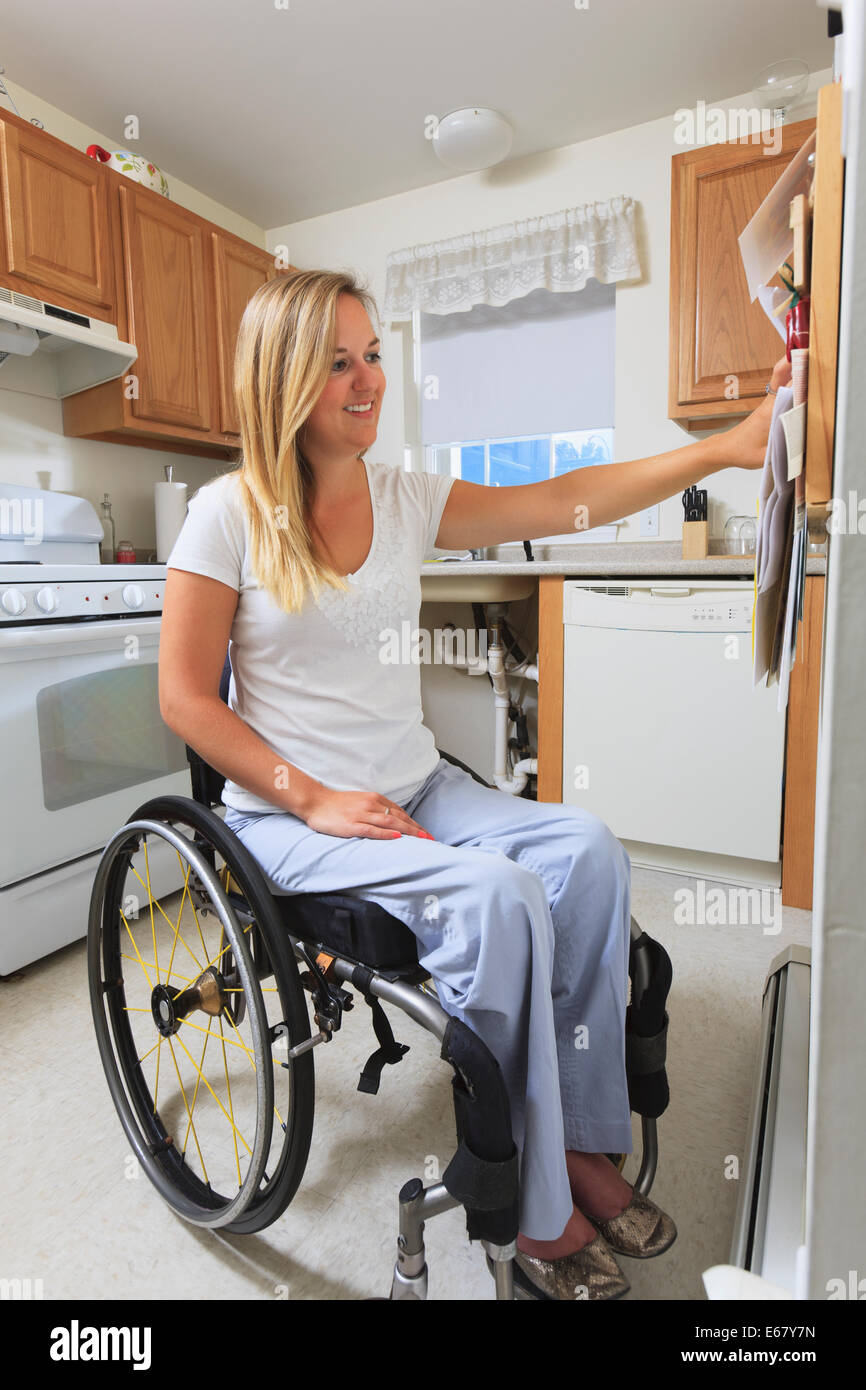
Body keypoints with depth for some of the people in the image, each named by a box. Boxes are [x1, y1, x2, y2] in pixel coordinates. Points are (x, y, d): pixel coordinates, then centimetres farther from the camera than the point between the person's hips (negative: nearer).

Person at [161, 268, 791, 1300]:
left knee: (588, 850, -17)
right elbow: (184, 697, -8)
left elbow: (561, 504, 0)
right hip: (289, 813, -5)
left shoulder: (405, 498, 6)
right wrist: (317, 800, -16)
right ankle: (537, 1207, -4)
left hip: (416, 788, 5)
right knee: (499, 892, -27)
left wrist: (730, 446, -7)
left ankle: (581, 1143, -1)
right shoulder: (230, 512, -7)